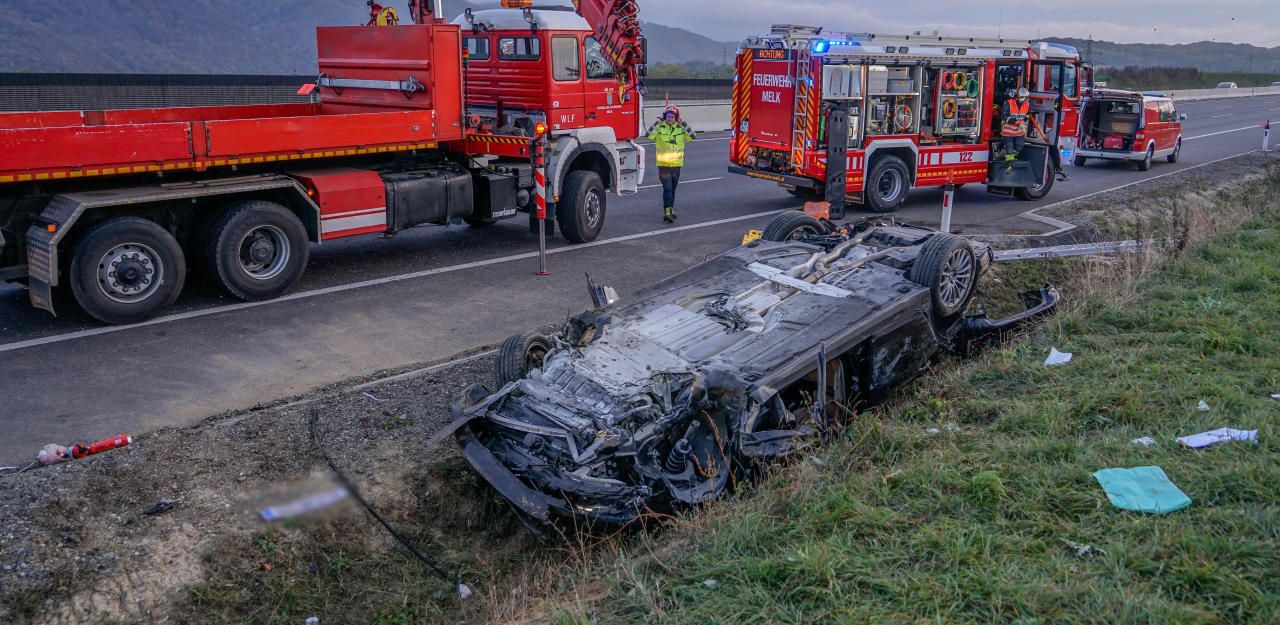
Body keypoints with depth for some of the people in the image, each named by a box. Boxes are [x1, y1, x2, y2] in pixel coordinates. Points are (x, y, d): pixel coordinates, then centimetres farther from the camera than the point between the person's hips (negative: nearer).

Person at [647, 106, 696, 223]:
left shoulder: (681, 128, 2)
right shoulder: (660, 127, -4)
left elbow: (692, 137, -11)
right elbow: (649, 135, -18)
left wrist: (683, 124, -15)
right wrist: (657, 123, -21)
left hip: (677, 164, 3)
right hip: (663, 164, -3)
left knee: (673, 189, 15)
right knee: (667, 188, -9)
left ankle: (670, 209, 30)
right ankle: (667, 212, -11)